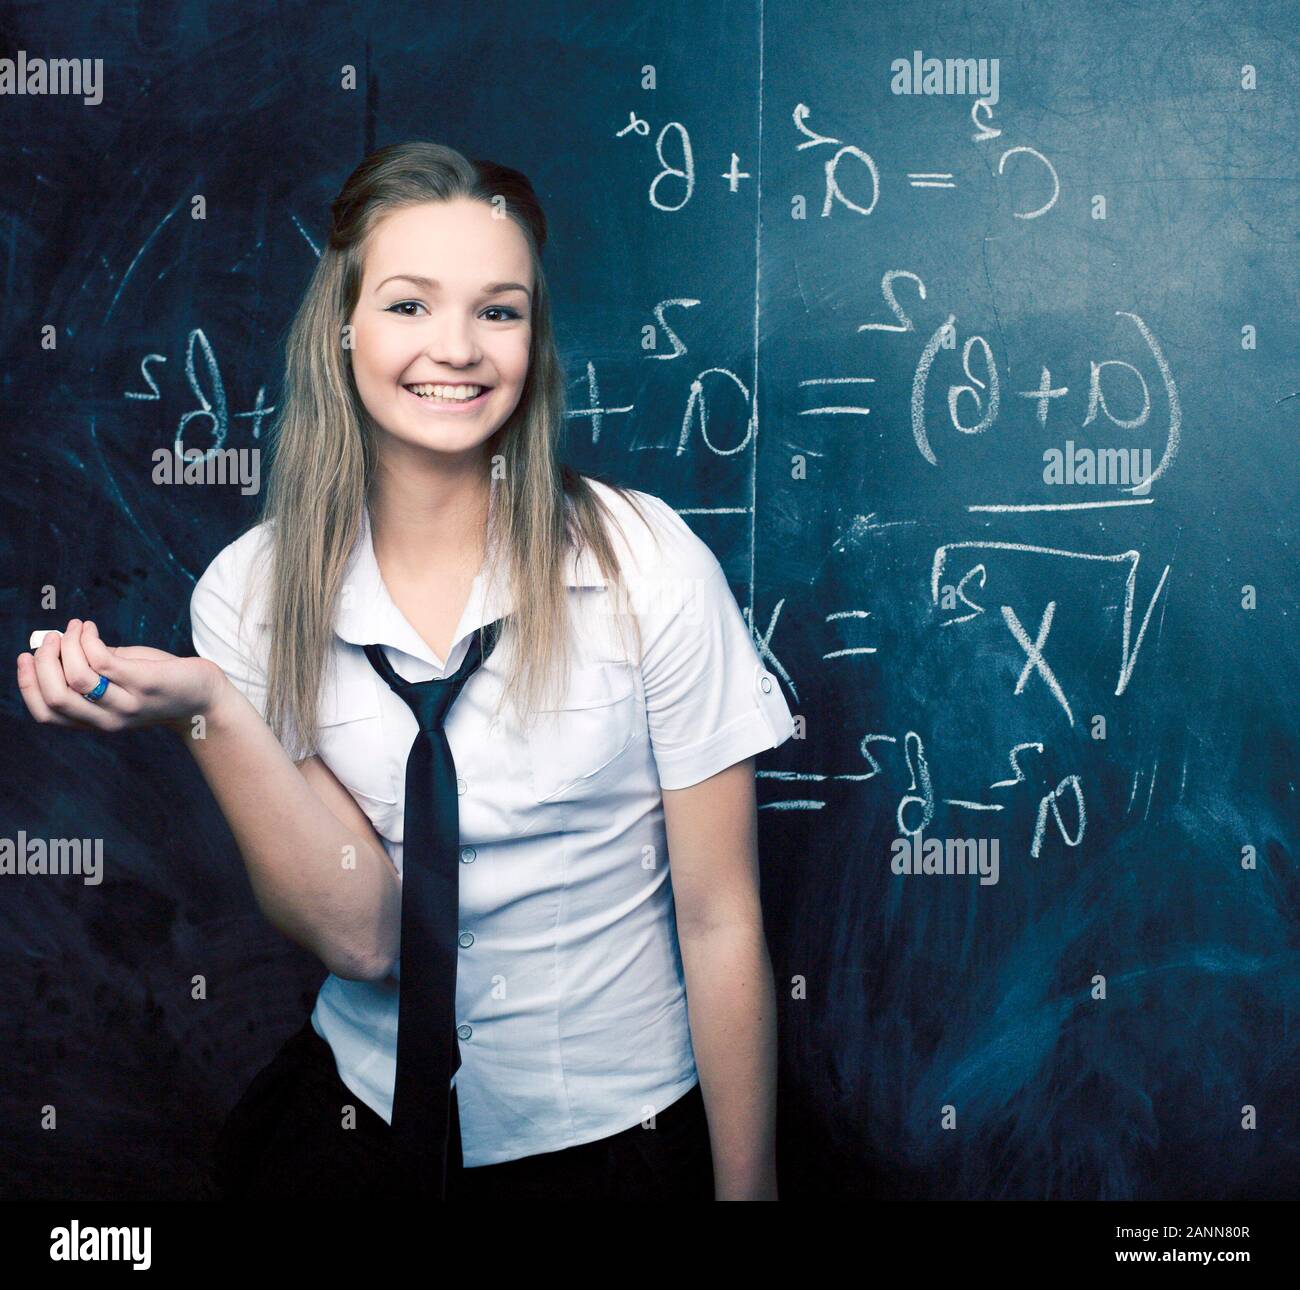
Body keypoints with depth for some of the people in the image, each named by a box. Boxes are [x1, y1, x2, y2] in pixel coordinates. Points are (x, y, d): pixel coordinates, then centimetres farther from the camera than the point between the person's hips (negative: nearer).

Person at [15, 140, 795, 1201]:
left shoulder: (649, 565, -17)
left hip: (614, 1125, -1)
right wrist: (207, 708, -27)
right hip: (367, 1104, 2)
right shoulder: (251, 594, -9)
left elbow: (720, 923, -11)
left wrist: (746, 1187, -8)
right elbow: (360, 934, -15)